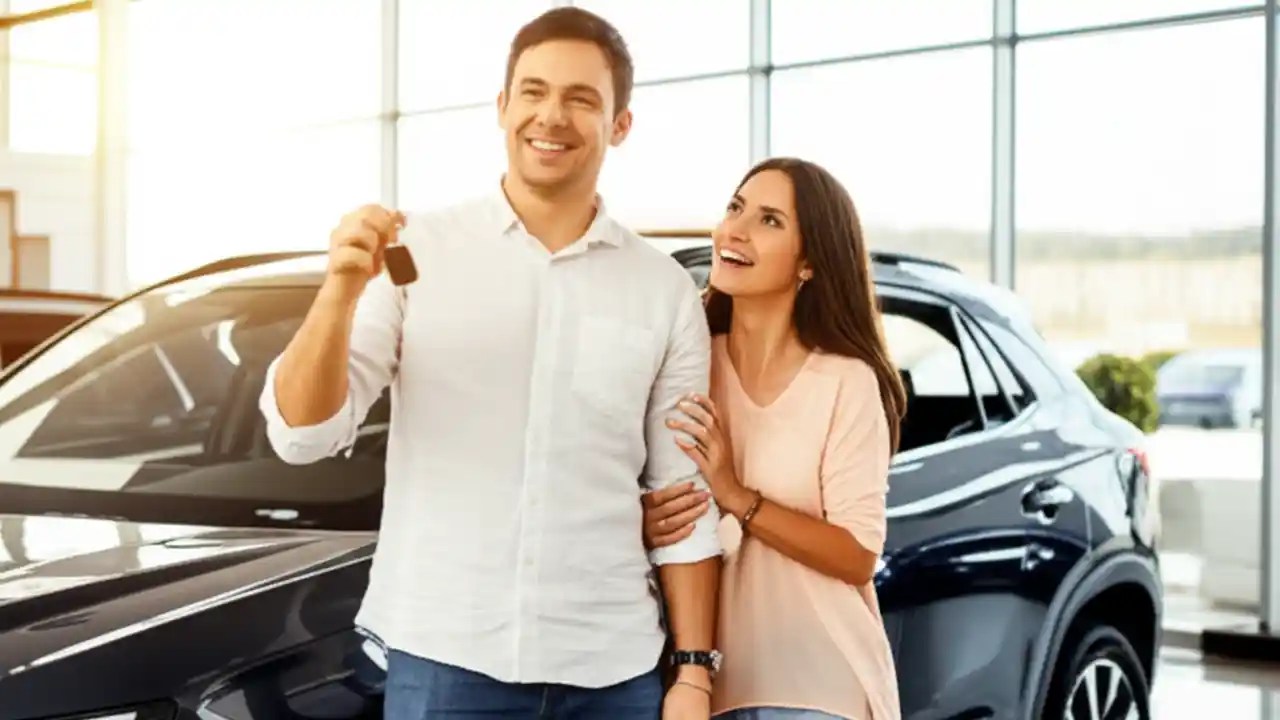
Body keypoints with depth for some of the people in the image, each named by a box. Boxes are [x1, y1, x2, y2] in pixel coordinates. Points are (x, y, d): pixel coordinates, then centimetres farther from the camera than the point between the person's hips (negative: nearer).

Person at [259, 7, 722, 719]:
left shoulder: (665, 289, 3)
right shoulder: (418, 252, -1)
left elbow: (685, 501, 5)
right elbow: (304, 434, -7)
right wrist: (341, 292, -23)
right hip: (444, 657, -1)